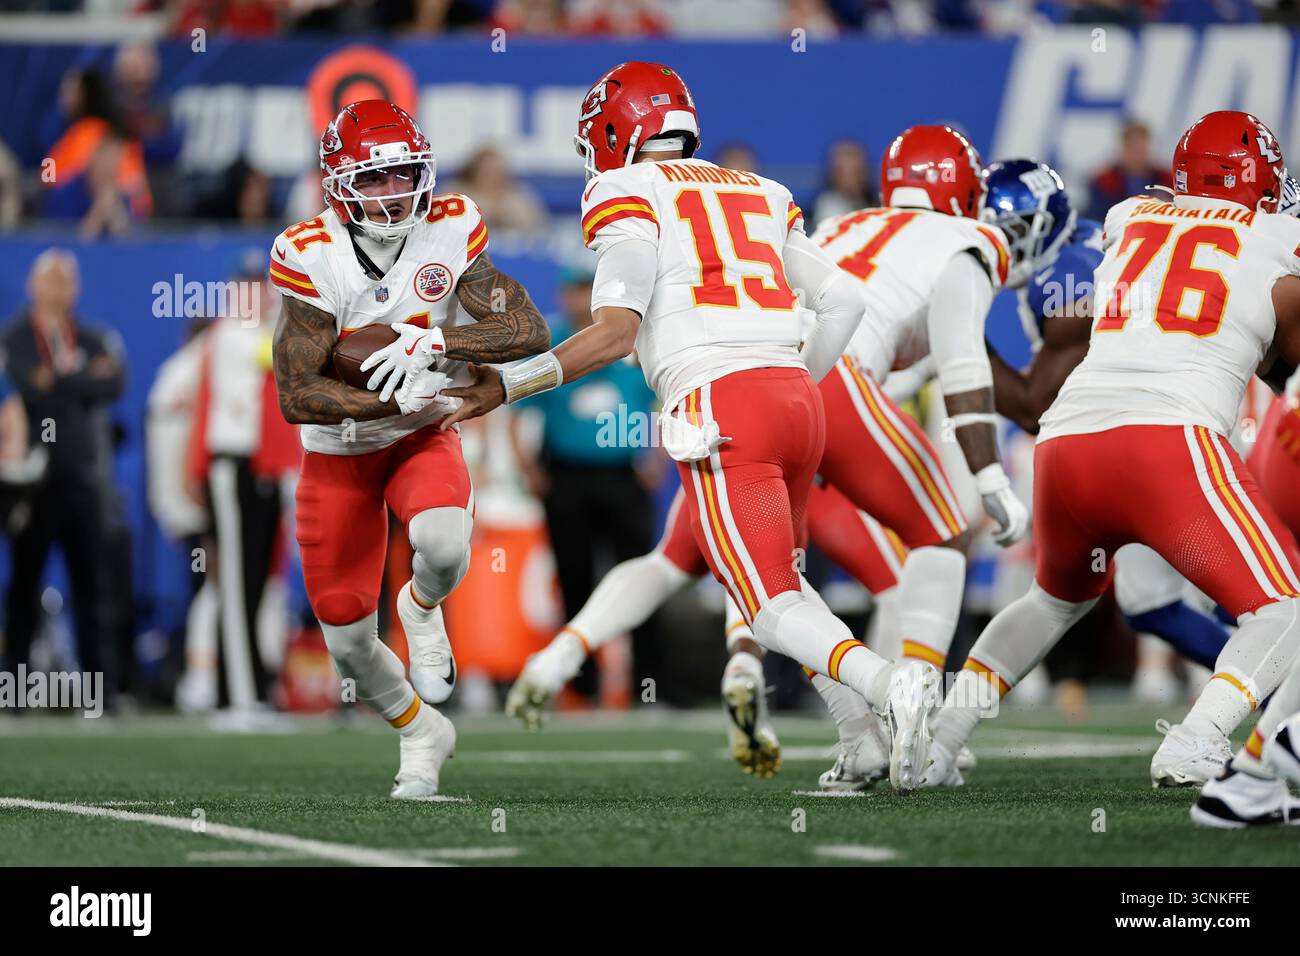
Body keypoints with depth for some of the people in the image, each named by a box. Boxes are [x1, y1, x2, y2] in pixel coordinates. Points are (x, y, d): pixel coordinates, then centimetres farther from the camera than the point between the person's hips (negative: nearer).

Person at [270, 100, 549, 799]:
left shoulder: (449, 233, -16)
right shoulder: (312, 257, -21)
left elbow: (530, 331, -22)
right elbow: (296, 396, -24)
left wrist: (434, 343, -35)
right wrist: (398, 402, -32)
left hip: (423, 439, 0)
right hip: (338, 454, 0)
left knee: (444, 545, -34)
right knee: (348, 642, 2)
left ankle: (421, 609, 5)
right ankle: (421, 732, 34)